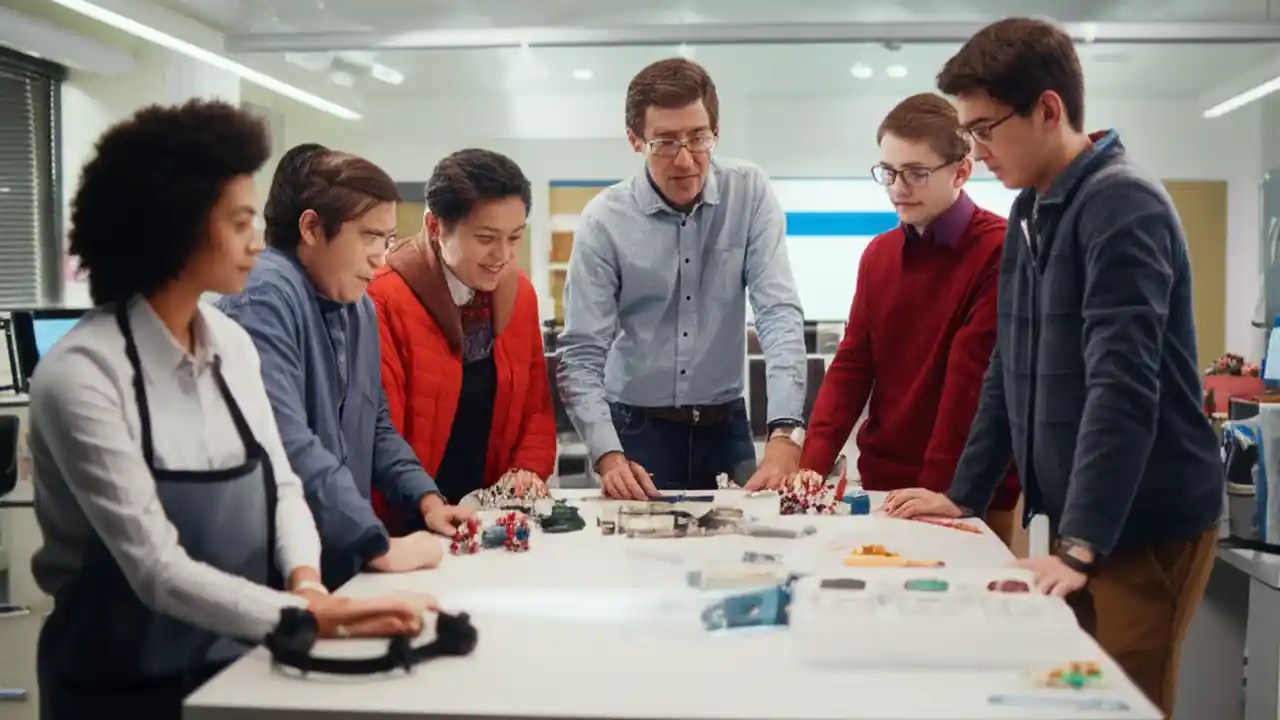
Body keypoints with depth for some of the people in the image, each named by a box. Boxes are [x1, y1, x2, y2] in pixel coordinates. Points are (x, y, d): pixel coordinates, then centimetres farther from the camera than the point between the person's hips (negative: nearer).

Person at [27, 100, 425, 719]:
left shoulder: (232, 344, 0)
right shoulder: (81, 376, -20)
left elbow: (280, 484, 3)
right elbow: (157, 568, -24)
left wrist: (306, 582, -16)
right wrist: (308, 617, -32)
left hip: (235, 664, 6)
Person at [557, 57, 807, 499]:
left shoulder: (750, 193, -6)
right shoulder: (604, 220, -10)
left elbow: (779, 312, -13)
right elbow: (582, 357, -11)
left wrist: (785, 432, -26)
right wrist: (608, 457, -27)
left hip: (725, 427, 2)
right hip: (636, 428, -1)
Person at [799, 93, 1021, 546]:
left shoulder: (1000, 251, -14)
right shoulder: (878, 254, 7)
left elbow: (971, 378, -17)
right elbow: (851, 366, 3)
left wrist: (939, 490, -17)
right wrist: (812, 467, -8)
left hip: (969, 496, -5)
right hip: (883, 483, 6)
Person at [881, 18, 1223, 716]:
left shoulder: (1123, 205, -17)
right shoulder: (1028, 213, 10)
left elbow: (1122, 385, -26)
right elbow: (1007, 371, 15)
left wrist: (1079, 543, -30)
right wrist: (964, 495, 11)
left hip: (1146, 524, -8)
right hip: (1079, 520, 8)